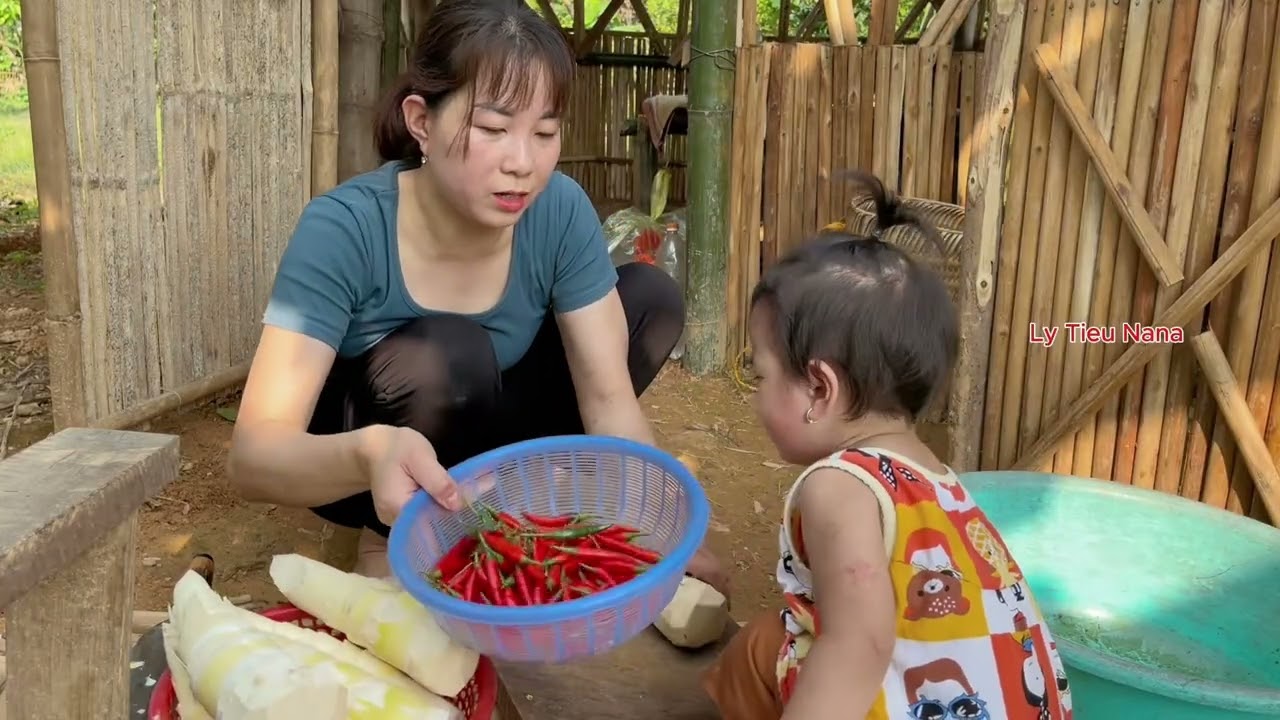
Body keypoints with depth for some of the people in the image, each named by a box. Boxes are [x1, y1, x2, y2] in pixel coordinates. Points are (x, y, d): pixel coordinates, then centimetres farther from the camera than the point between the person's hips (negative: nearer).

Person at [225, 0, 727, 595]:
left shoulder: (559, 211, -20)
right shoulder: (343, 229, -30)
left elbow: (608, 396, -20)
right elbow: (252, 456, -35)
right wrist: (370, 453, -57)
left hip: (479, 441, 4)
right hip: (351, 467, -4)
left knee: (652, 296, -11)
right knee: (448, 353, -35)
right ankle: (389, 544, -8)